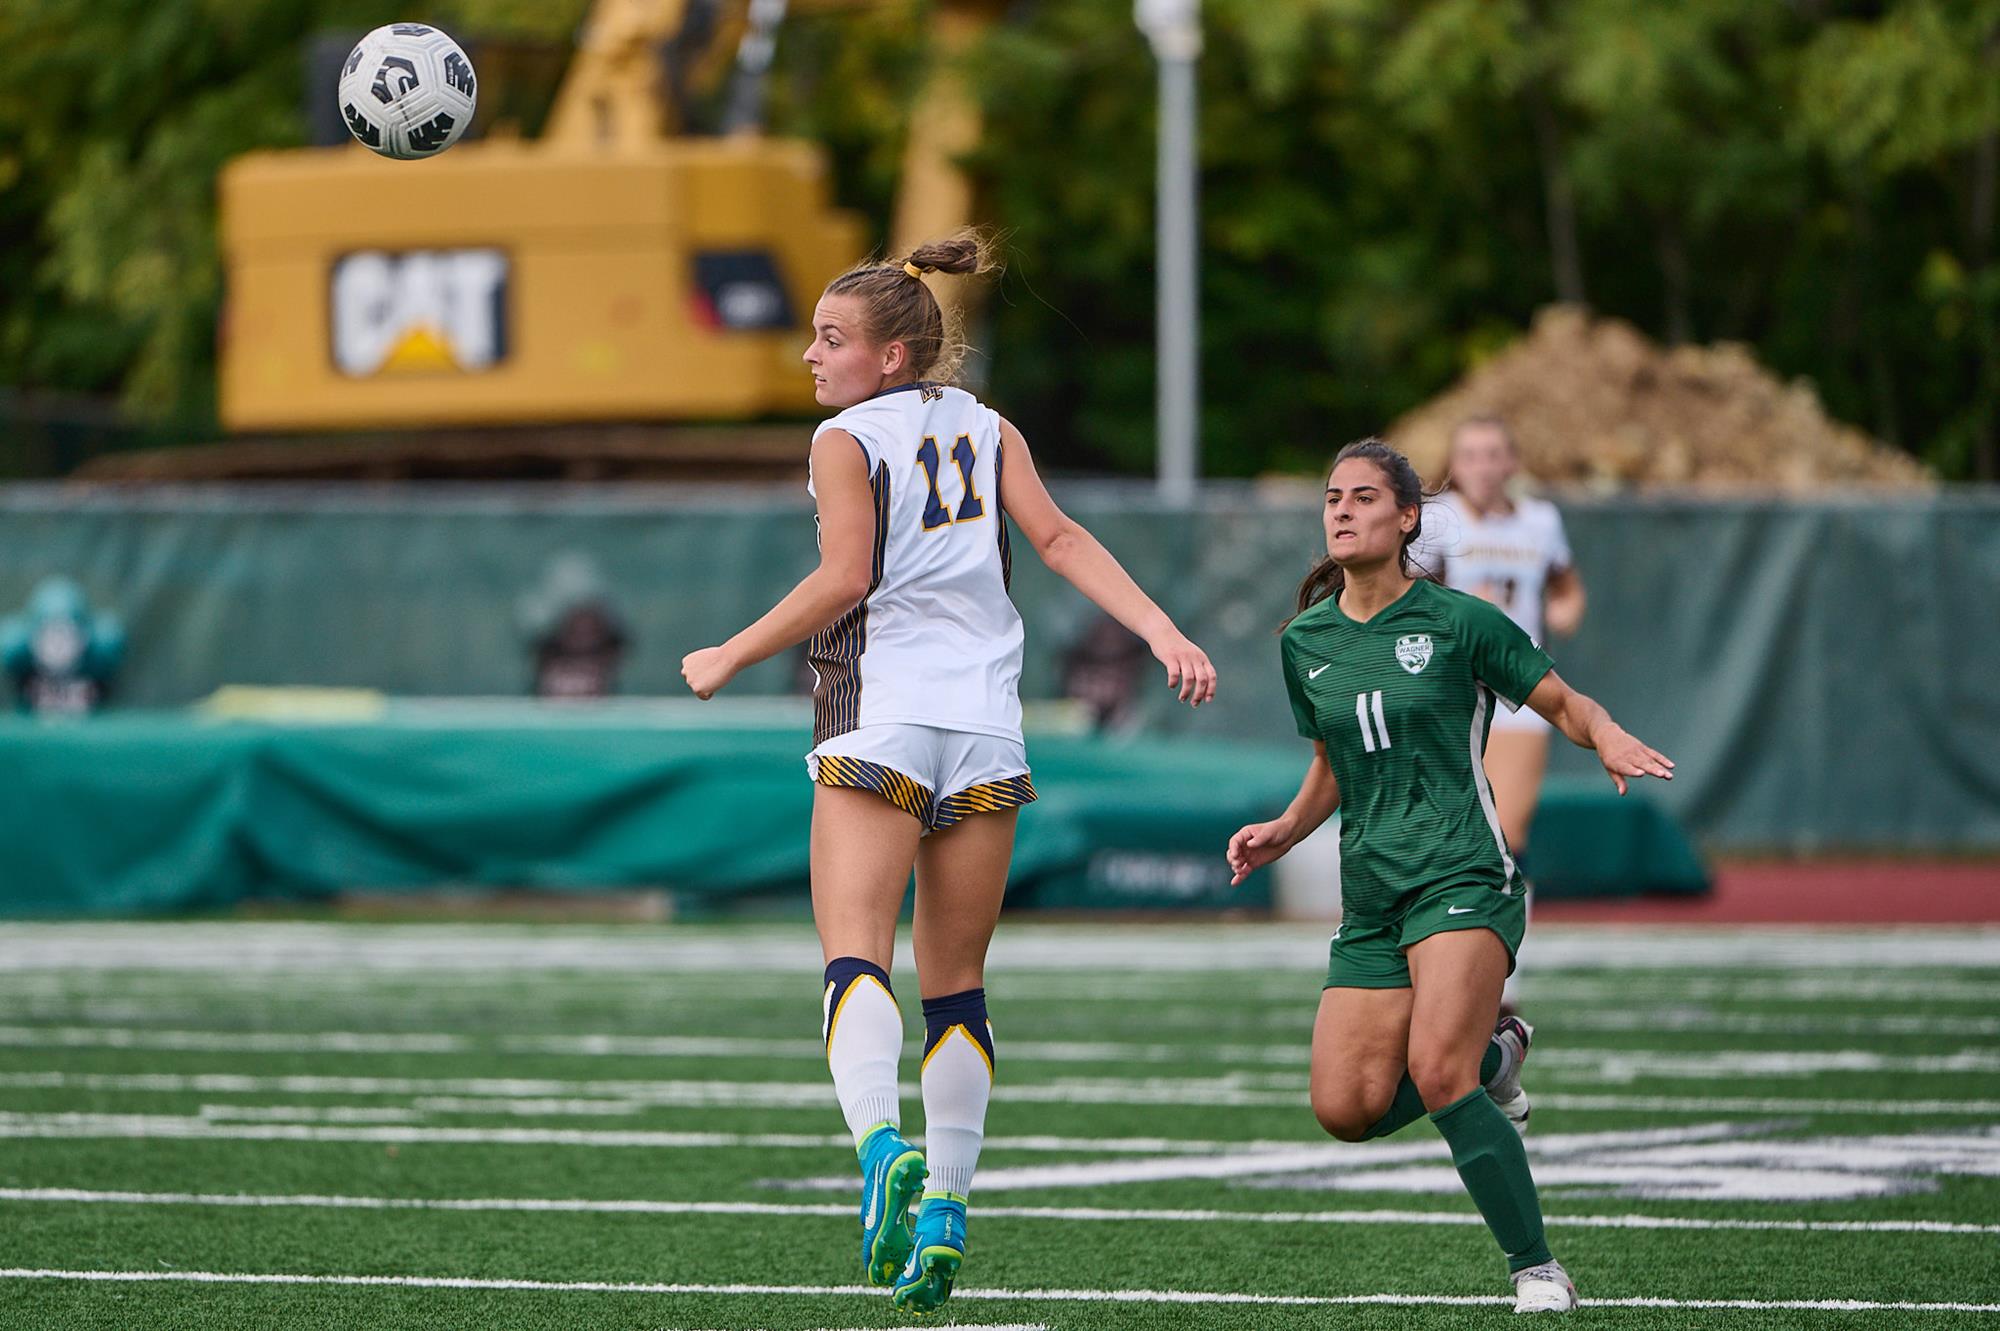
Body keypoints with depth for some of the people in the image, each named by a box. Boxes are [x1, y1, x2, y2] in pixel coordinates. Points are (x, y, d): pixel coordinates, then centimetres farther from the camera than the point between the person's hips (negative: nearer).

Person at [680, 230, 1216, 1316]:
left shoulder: (845, 440, 2)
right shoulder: (989, 432, 16)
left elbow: (844, 579, -10)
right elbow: (1058, 540, 3)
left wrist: (727, 660, -2)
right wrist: (1162, 633, -3)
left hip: (879, 725, -5)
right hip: (985, 727, 5)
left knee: (855, 957, -14)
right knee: (957, 985, 11)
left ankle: (883, 1145, -38)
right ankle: (946, 1207, 9)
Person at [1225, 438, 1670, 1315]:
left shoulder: (1459, 622, -4)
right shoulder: (1306, 642, 10)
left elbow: (1564, 703, 4)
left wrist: (1610, 741, -17)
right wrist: (1286, 830, 6)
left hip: (1463, 876, -6)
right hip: (1370, 895, 6)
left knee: (1436, 1076, -25)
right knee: (1347, 1110, -4)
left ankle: (1537, 1270, -13)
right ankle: (1493, 1053, 25)